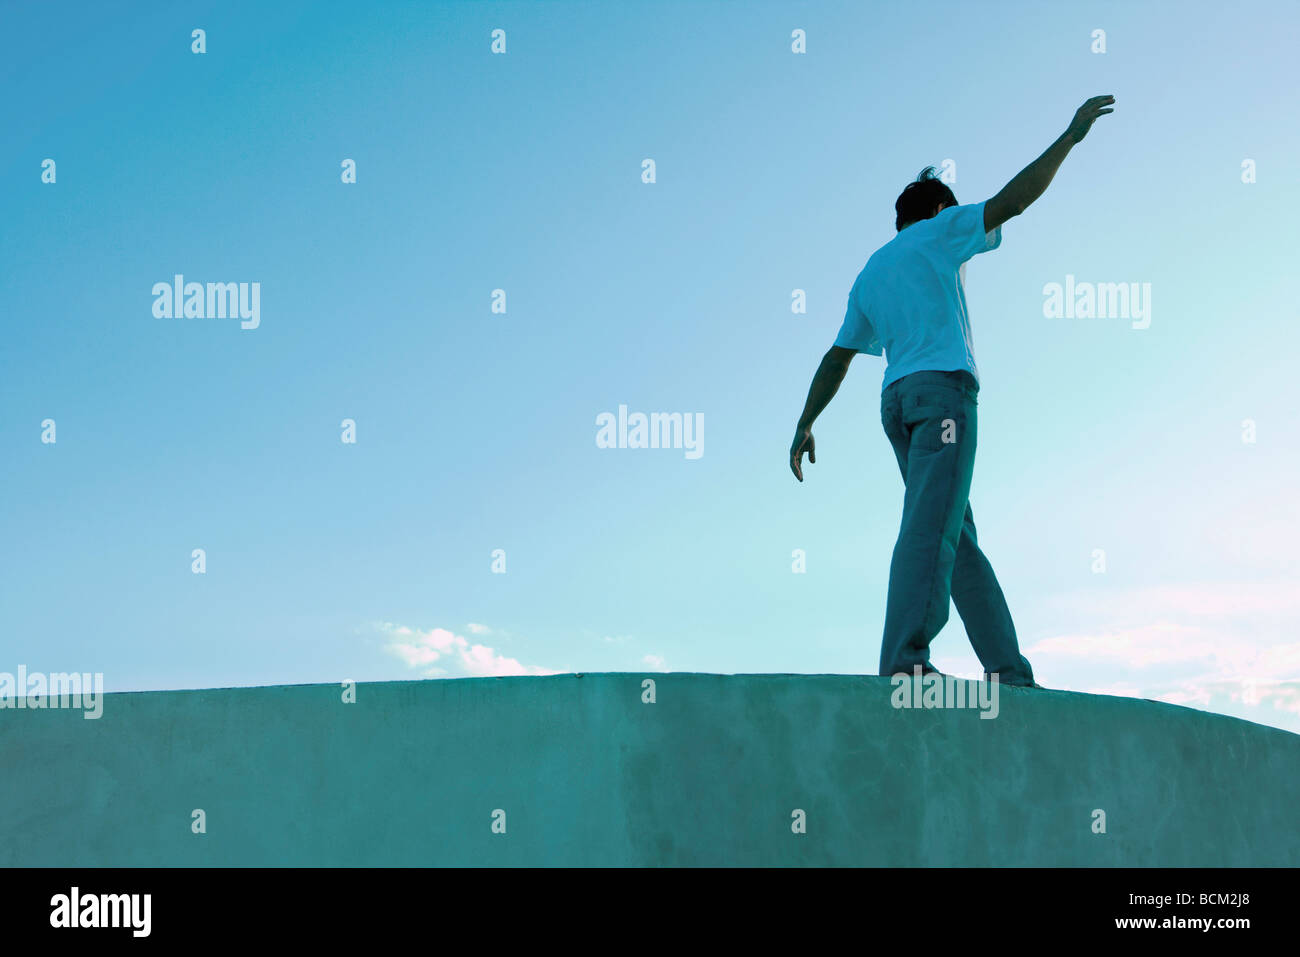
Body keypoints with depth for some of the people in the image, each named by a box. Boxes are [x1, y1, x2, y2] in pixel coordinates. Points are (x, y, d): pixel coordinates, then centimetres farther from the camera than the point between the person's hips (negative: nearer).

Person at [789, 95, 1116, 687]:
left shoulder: (869, 277, 27)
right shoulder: (938, 231, 11)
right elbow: (1011, 201, 1)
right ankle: (905, 660, -32)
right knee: (929, 528, -19)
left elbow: (837, 358, 23)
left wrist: (805, 424, 20)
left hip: (896, 401, 7)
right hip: (942, 387, -7)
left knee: (957, 536, 5)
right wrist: (1070, 137, 7)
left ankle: (1007, 670, 3)